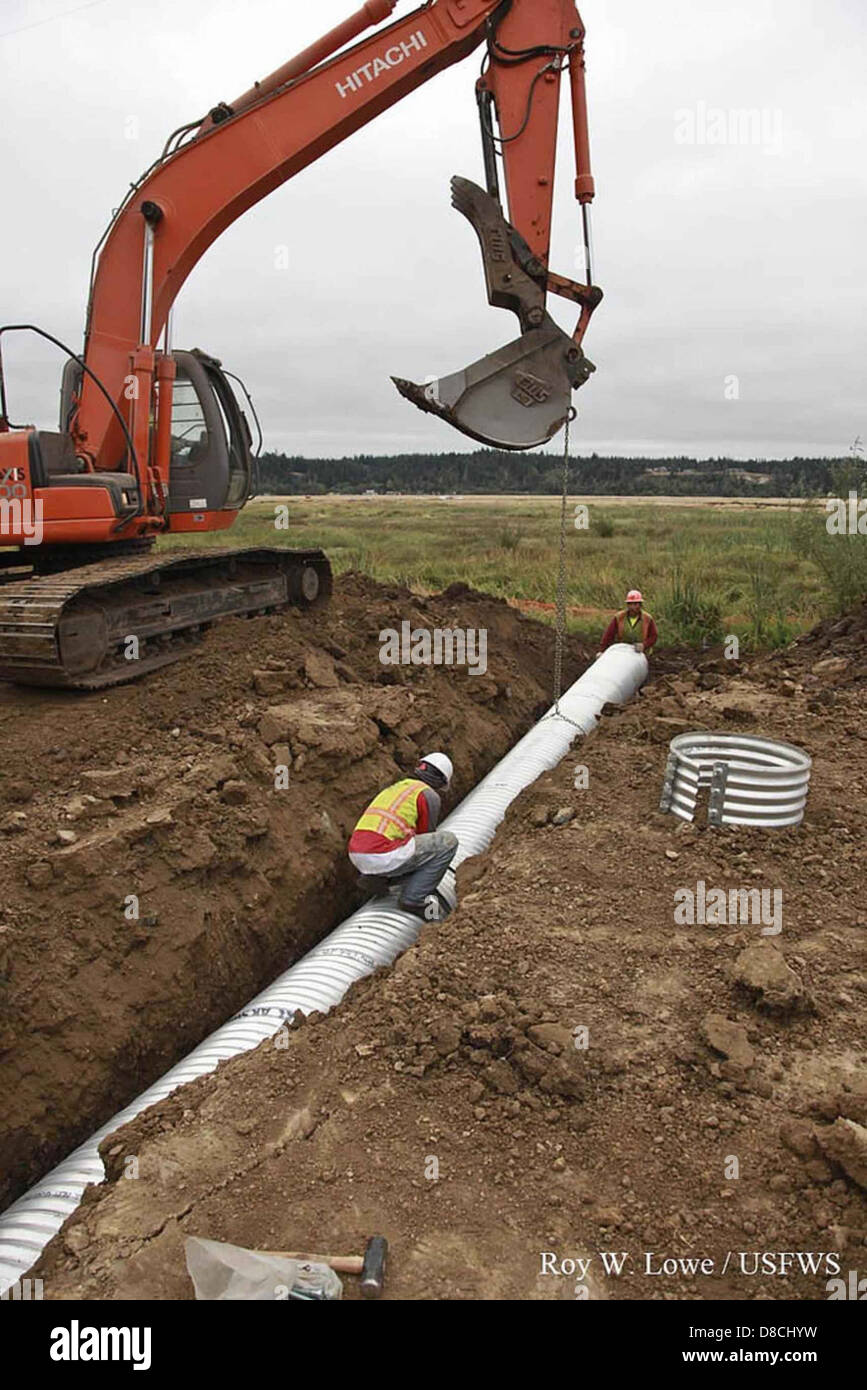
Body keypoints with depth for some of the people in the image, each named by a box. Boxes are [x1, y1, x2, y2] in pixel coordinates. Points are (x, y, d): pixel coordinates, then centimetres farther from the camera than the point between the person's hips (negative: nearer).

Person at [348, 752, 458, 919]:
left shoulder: (393, 788, 29)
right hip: (384, 856, -8)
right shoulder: (430, 795, 5)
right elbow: (427, 837, 12)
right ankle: (413, 899, 1)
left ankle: (377, 877, 10)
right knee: (448, 841, 4)